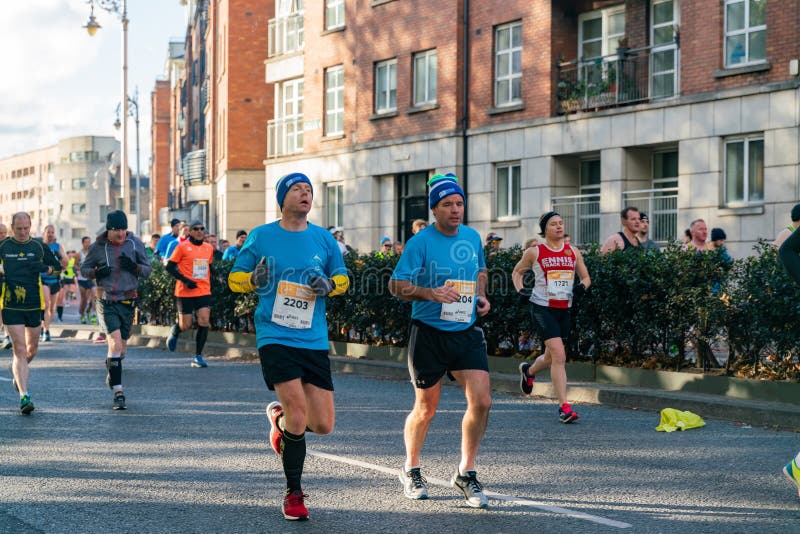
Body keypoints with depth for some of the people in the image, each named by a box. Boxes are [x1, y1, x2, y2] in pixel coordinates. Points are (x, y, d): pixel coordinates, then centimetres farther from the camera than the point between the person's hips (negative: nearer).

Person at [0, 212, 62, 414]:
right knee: (20, 350, -10)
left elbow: (58, 267, 11)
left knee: (32, 349, 14)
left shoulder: (39, 246, 4)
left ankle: (18, 370, 47)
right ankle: (24, 396, -13)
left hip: (34, 305, 3)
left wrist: (44, 268, -9)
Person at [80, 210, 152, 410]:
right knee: (115, 343, -17)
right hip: (106, 301, -3)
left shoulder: (135, 244, 2)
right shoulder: (98, 247, -3)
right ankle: (118, 392, -17)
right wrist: (96, 272, -13)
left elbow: (148, 269, 8)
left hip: (128, 301, 3)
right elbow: (84, 268, 8)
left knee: (122, 346, 13)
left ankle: (112, 375, 44)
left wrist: (135, 267, -14)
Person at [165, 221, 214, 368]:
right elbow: (170, 267, -5)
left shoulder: (209, 248, 10)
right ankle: (175, 331, 38)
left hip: (204, 291, 4)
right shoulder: (182, 247, -5)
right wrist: (185, 280, -14)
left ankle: (198, 356, -2)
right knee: (186, 325, 1)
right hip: (186, 292, -4)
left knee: (204, 321, -10)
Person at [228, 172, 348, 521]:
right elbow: (234, 279, 7)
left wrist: (329, 285, -6)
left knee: (323, 424, 0)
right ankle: (294, 494, 6)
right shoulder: (261, 236, 1)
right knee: (299, 415, -15)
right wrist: (255, 279, -15)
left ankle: (279, 416, 35)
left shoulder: (324, 239, 7)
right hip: (275, 338, -3)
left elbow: (343, 277, 17)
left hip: (314, 342, 3)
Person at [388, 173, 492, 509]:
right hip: (428, 333, -4)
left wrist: (481, 297, 6)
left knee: (481, 402, -9)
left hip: (466, 332, 4)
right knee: (426, 409, 7)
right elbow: (396, 284, -12)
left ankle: (465, 474, 7)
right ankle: (411, 471, 31)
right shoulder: (421, 242, -10)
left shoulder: (473, 237, 6)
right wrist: (431, 293, -27)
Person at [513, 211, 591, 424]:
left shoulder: (573, 252, 9)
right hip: (542, 308, -5)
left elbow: (586, 277, 16)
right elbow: (517, 272, 14)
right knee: (559, 355, -18)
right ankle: (564, 407, -17)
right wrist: (521, 291, -2)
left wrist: (582, 286, -6)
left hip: (564, 310, 5)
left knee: (551, 358, 15)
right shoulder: (534, 252, 0)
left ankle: (528, 370, 51)